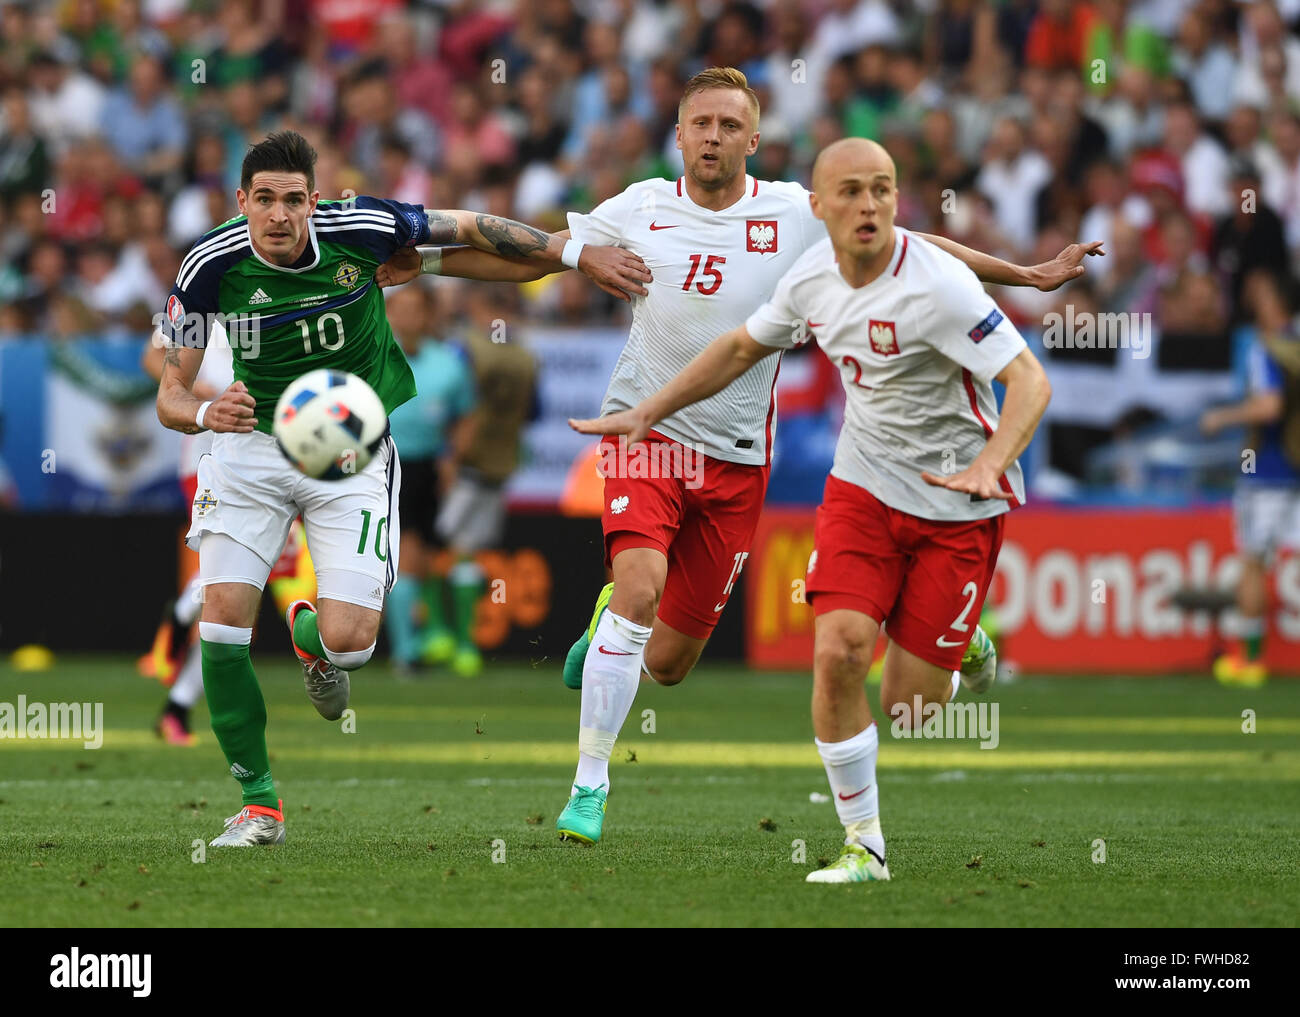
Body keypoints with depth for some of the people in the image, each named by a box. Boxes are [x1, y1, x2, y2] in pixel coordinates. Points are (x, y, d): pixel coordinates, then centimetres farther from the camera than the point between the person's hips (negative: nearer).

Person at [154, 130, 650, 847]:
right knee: (224, 612, -16)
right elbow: (170, 395, -10)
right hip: (252, 442, 1)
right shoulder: (210, 267, -16)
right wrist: (205, 413, -33)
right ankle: (258, 802, -1)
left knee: (349, 640, -15)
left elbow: (469, 228, -2)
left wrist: (576, 254, -2)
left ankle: (311, 636, 26)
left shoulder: (358, 230, -19)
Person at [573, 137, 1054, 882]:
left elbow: (1030, 380, -27)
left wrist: (988, 464, -43)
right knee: (838, 651, -17)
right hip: (864, 485, 4)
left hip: (958, 506, -4)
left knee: (910, 705, -5)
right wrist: (646, 414, 17)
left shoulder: (936, 285, -23)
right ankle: (864, 845, -3)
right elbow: (744, 347, 17)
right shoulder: (813, 276, -3)